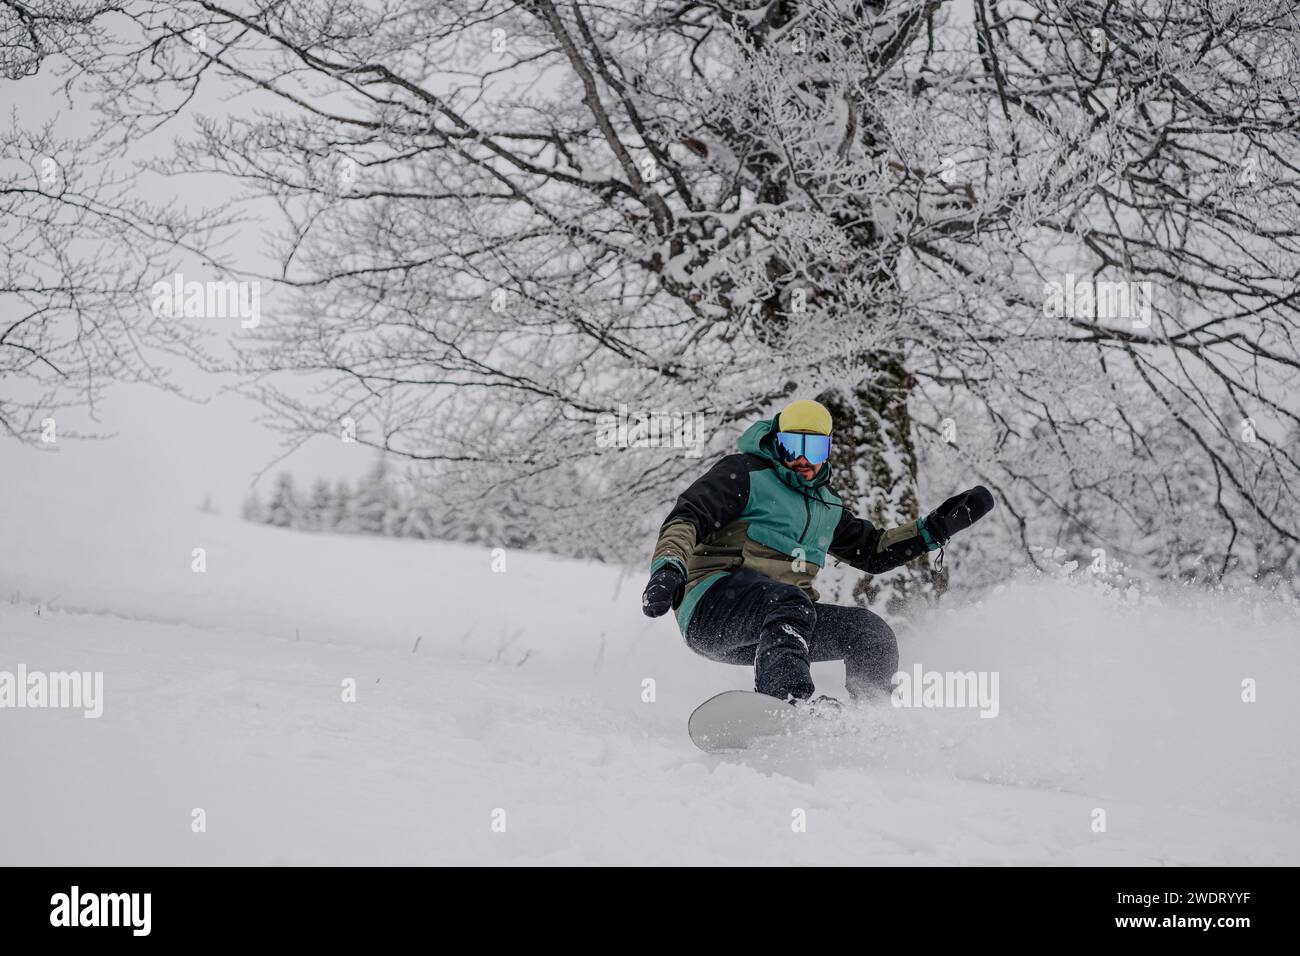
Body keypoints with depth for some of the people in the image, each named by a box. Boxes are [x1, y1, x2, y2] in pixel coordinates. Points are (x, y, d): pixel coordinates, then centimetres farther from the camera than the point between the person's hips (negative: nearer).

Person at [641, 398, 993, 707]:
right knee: (790, 602, -37)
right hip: (713, 606, -7)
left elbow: (873, 550, 35)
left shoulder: (827, 507, 24)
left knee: (871, 632, -7)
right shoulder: (744, 474, 2)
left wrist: (939, 525, 26)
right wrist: (668, 568, -31)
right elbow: (686, 518, -11)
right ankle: (785, 698, -59)